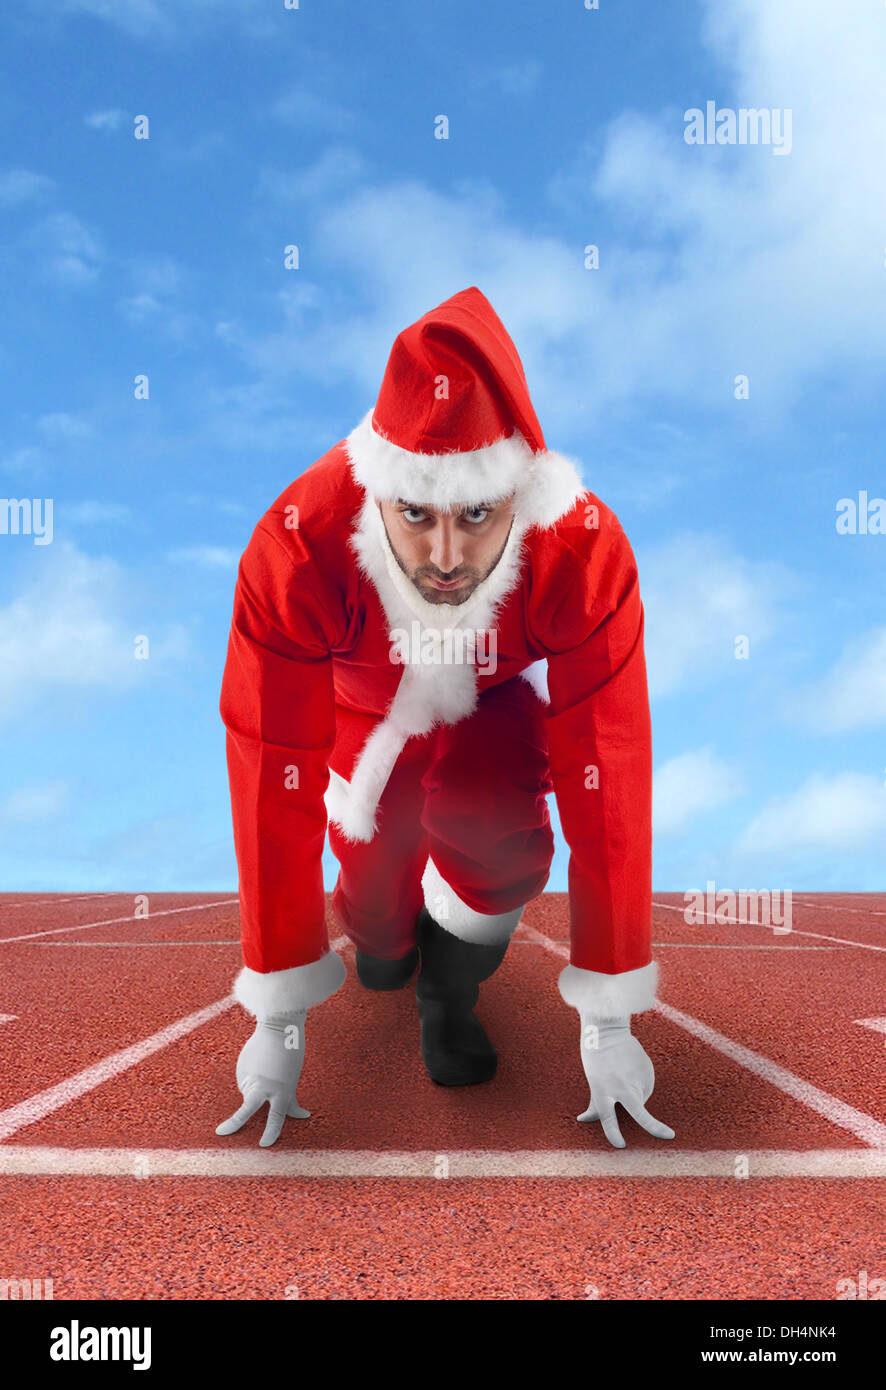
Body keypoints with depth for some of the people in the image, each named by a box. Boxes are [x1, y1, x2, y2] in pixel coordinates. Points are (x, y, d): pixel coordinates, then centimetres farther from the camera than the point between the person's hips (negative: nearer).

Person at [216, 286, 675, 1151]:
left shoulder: (584, 552, -39)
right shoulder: (297, 550, -39)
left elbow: (607, 785, -34)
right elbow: (273, 783, -33)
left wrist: (608, 1020, -28)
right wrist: (278, 1018, -25)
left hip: (497, 697, 0)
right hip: (364, 697, 1)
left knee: (501, 850, -26)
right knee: (377, 901, -4)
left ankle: (448, 988, 7)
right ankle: (383, 934, 37)